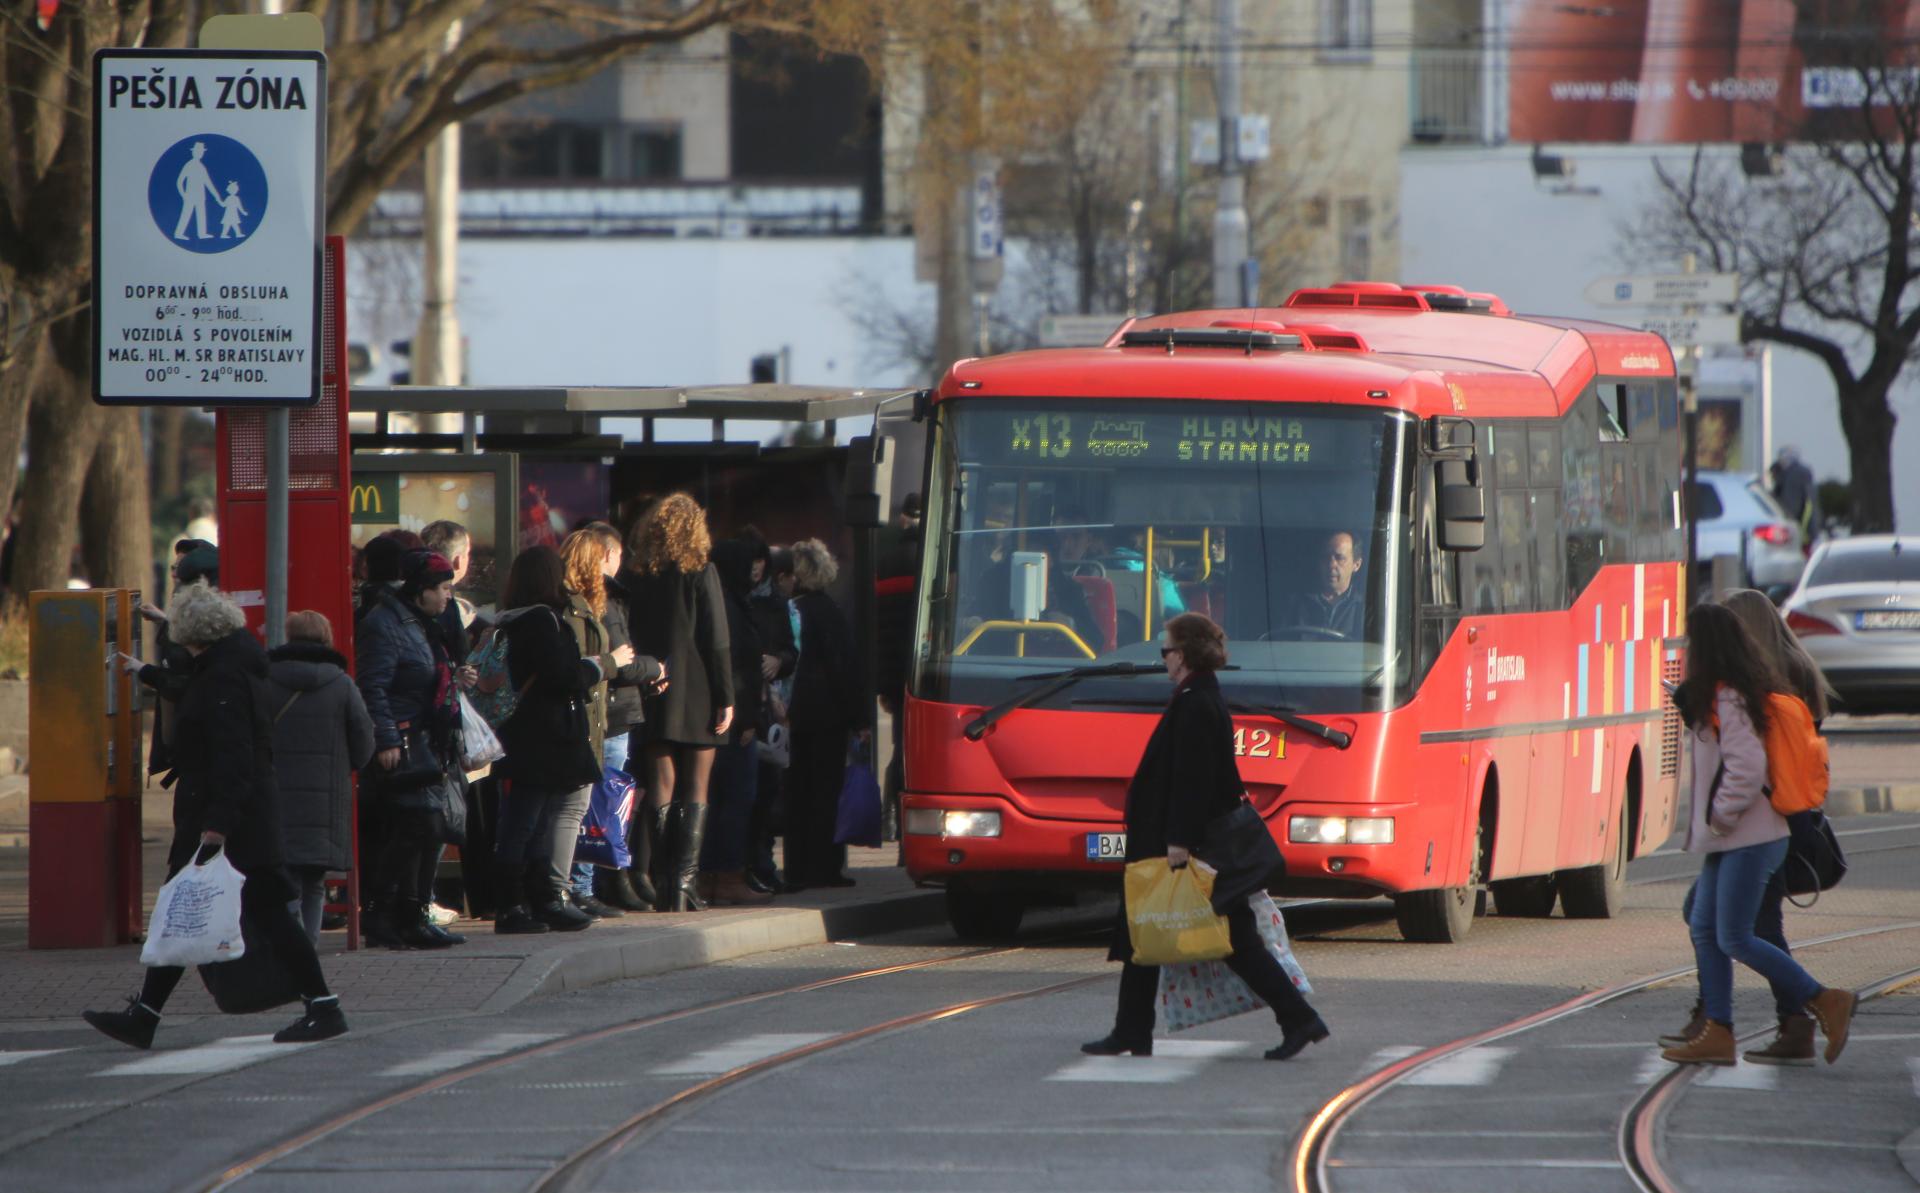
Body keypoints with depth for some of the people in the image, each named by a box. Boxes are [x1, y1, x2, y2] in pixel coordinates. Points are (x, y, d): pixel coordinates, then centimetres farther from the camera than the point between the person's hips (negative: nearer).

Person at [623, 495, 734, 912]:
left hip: (651, 694, 3)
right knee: (696, 789, 2)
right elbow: (716, 640, -7)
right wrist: (725, 697, -4)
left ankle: (663, 881, 2)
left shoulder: (635, 575, 3)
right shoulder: (701, 573, -5)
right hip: (695, 696, -3)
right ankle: (686, 877, -8)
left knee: (661, 787, 6)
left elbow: (628, 635, 4)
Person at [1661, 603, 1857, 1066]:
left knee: (1734, 939, -8)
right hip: (1731, 839, 10)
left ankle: (1824, 1001, -5)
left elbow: (1746, 767, -24)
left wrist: (1720, 816, -15)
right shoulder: (1739, 694, 14)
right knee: (1704, 929, 9)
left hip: (1748, 839, -10)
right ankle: (1717, 1032, 10)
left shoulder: (1726, 700, -17)